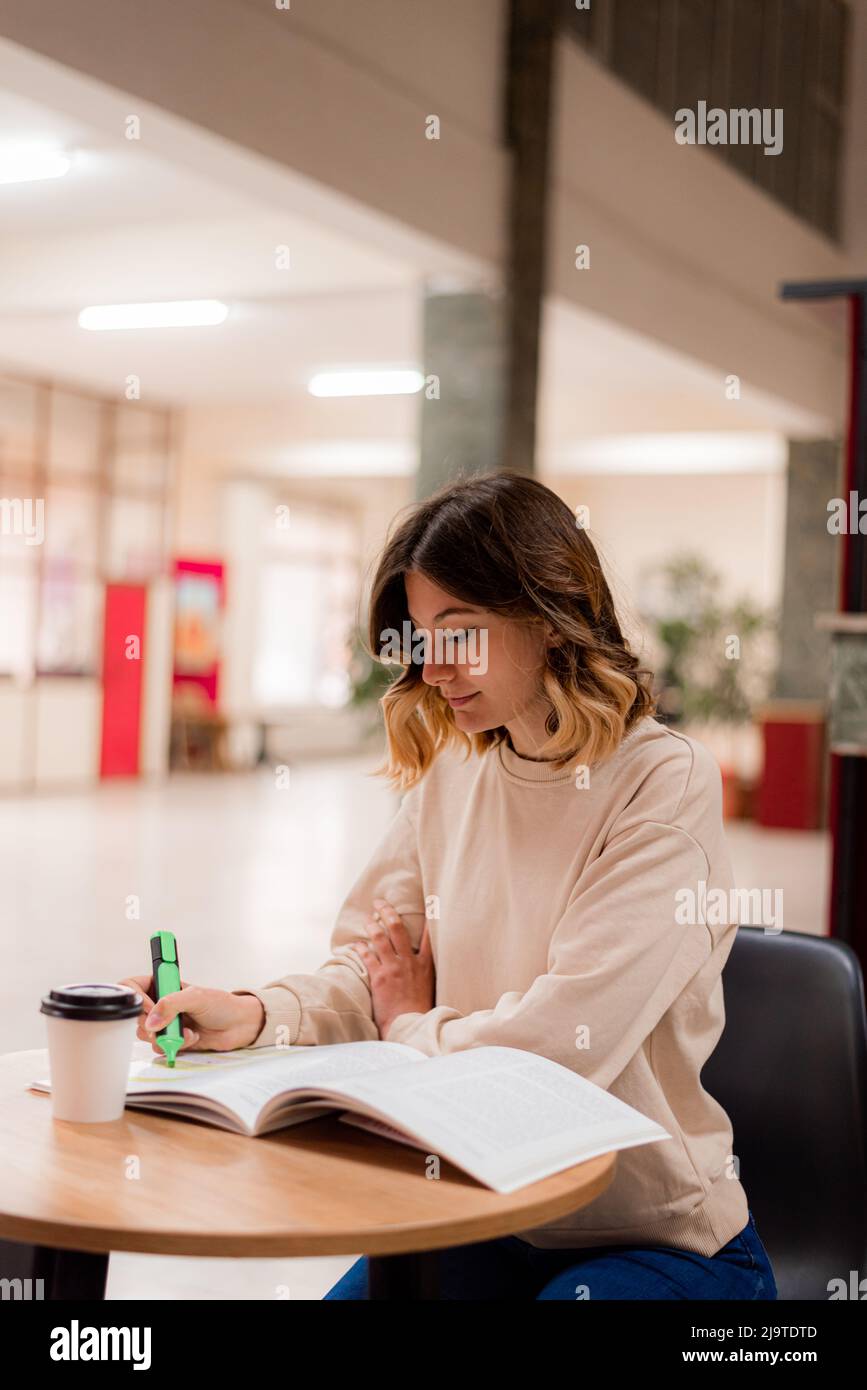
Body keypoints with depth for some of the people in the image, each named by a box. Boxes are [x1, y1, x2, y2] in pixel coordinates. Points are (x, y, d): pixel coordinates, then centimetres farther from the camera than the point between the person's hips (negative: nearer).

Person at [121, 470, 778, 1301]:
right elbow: (369, 971, 5)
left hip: (661, 1238, -5)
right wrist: (252, 1015, -15)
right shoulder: (451, 776, 5)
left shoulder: (666, 786, -16)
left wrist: (414, 1027, -4)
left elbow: (565, 1041, -21)